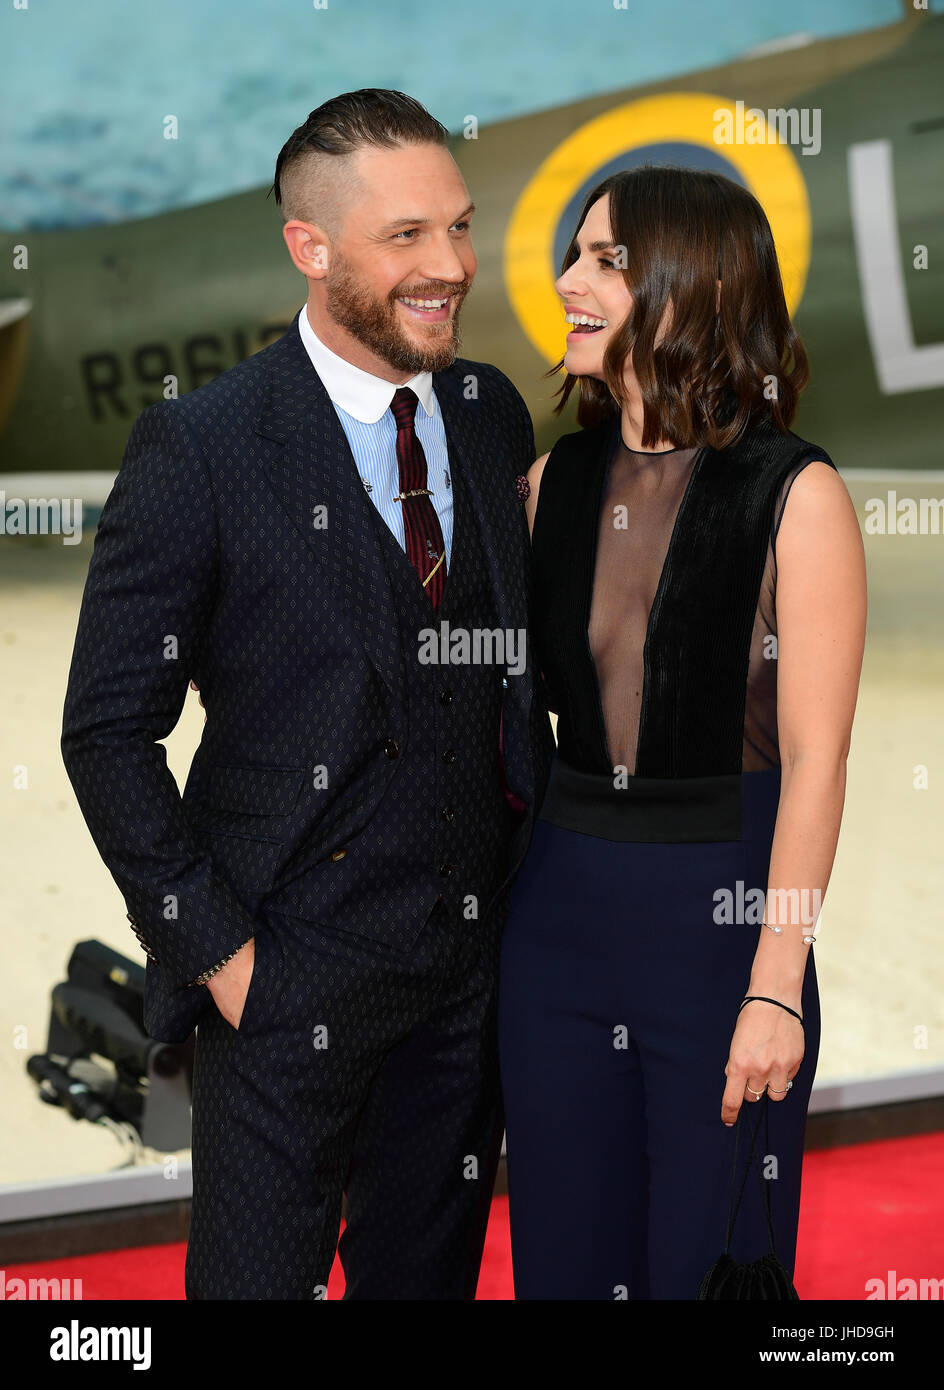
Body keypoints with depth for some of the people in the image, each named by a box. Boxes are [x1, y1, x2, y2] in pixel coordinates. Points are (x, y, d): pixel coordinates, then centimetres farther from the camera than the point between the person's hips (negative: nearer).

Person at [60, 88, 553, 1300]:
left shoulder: (492, 413, 3)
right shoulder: (199, 448, -14)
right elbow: (109, 732, -11)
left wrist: (539, 856, 5)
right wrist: (213, 949, -12)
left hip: (474, 958, 5)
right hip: (291, 982, -5)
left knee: (431, 1269, 19)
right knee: (262, 1275, 8)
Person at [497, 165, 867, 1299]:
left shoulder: (794, 494, -10)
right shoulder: (557, 480, 5)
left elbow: (814, 760, -12)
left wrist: (776, 987, -16)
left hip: (722, 909, -4)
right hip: (559, 900, 5)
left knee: (708, 1259, 7)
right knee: (562, 1252, 13)